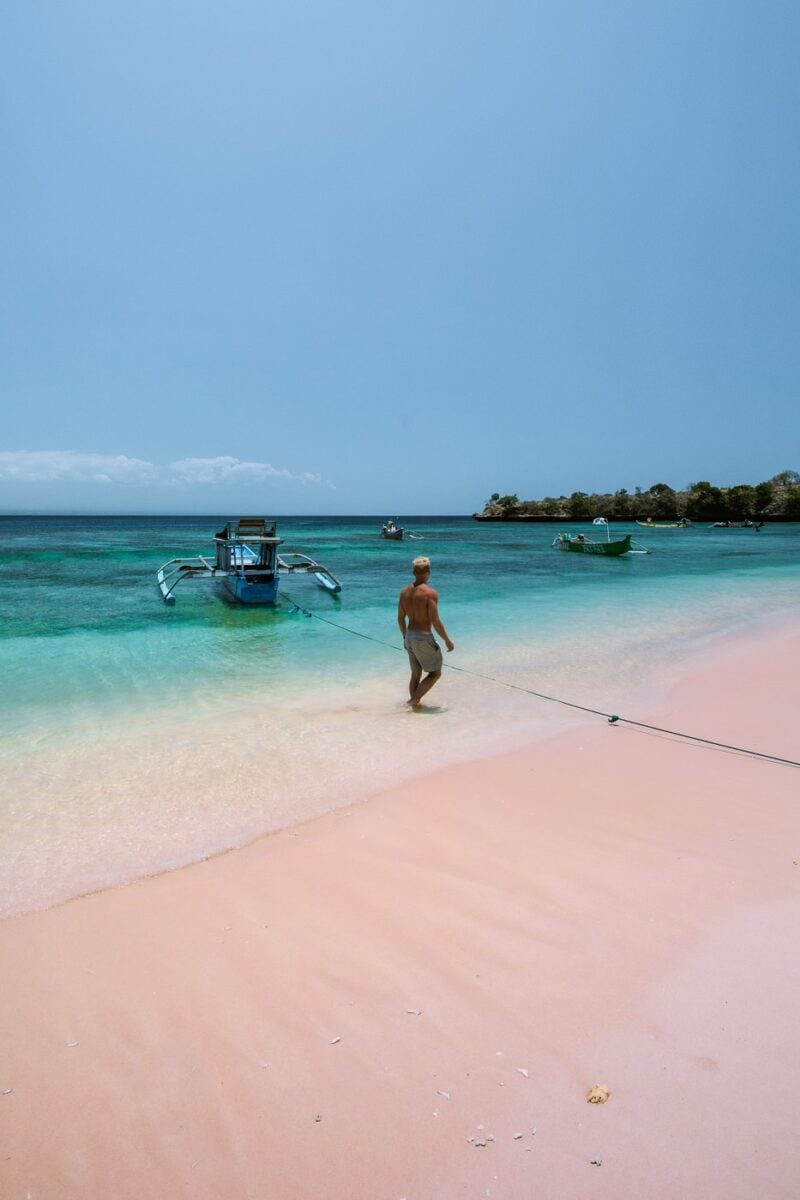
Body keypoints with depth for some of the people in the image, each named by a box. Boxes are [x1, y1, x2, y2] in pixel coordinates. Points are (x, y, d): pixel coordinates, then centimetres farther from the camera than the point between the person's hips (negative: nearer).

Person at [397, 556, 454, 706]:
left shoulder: (405, 591, 3)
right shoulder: (430, 592, -17)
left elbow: (400, 618, 11)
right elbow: (435, 621, -19)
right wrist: (447, 640, -9)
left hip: (410, 636, 7)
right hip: (423, 638, -7)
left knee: (416, 673, 20)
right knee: (435, 672, 9)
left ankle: (412, 701, 24)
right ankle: (415, 699, -1)